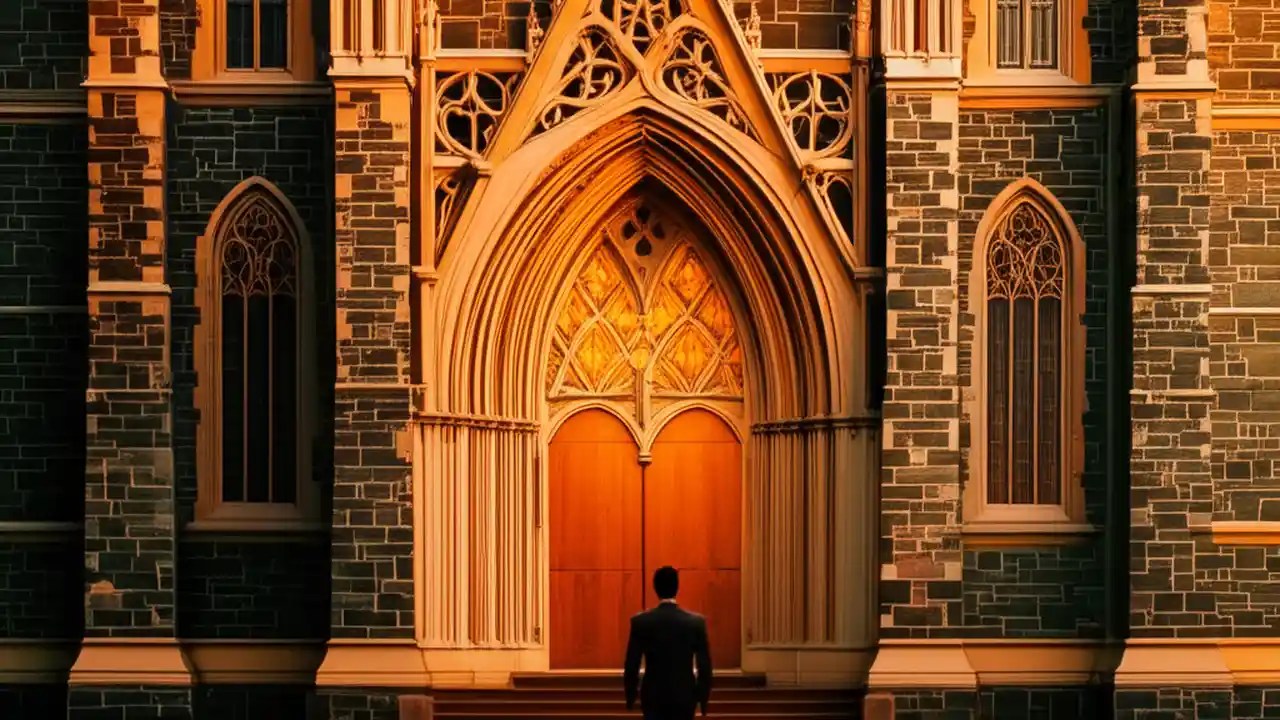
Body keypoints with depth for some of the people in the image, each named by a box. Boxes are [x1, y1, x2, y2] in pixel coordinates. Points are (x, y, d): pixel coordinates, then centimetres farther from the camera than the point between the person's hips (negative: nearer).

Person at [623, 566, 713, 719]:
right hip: (684, 695, 0)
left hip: (653, 695, 0)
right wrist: (704, 697, 8)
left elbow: (631, 664, -4)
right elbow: (704, 665, -3)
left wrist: (630, 695, 10)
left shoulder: (640, 621, -8)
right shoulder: (696, 621, -6)